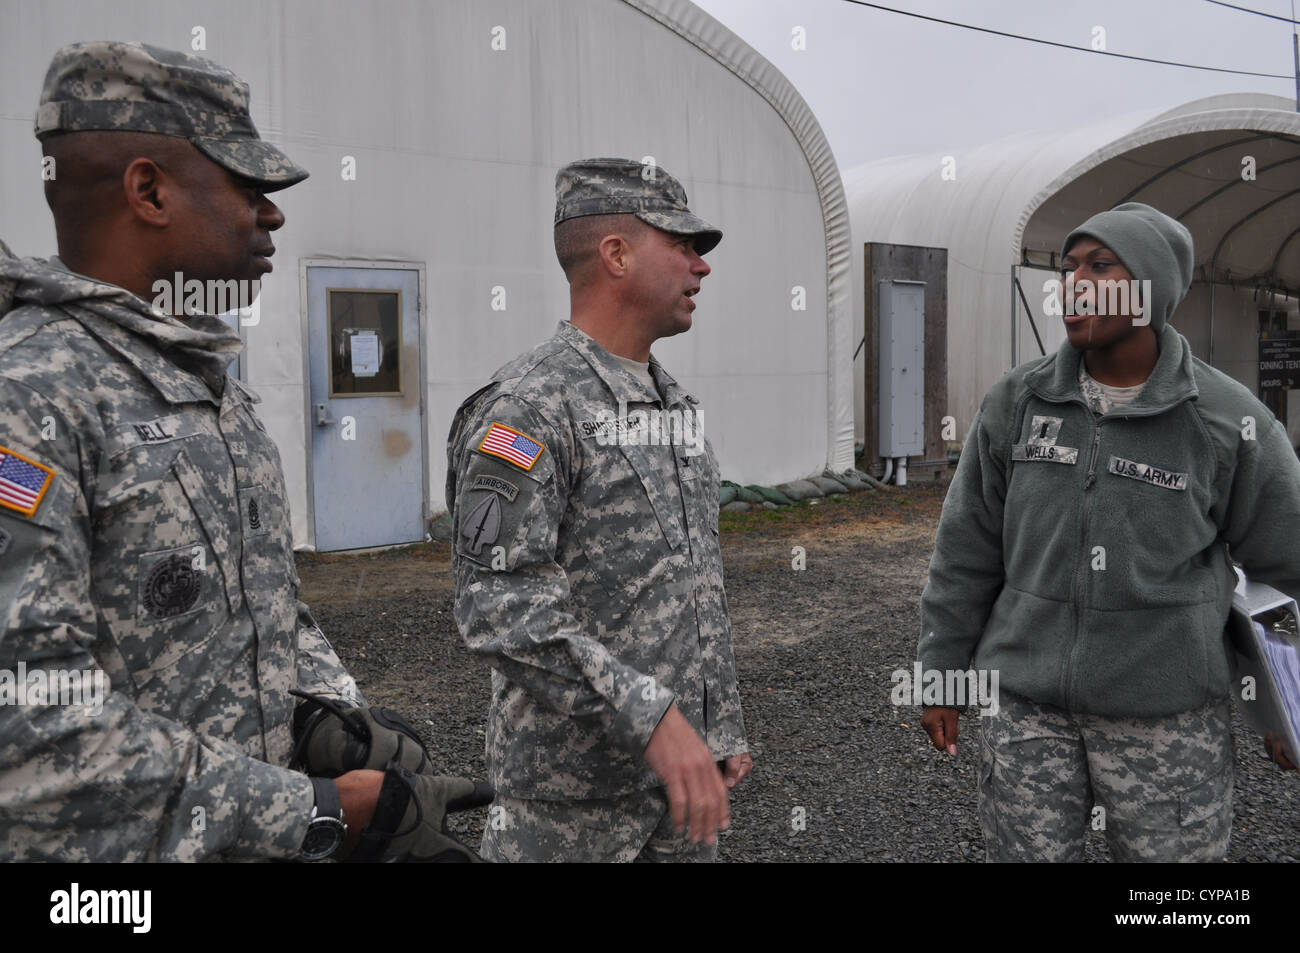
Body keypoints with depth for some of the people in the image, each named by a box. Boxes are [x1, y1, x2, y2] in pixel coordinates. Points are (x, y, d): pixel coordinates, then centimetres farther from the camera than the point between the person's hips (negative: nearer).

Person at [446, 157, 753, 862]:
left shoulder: (676, 406, 10)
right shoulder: (529, 407, -17)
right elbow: (497, 605, -26)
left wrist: (723, 730, 16)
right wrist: (653, 717, -29)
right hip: (572, 787, -7)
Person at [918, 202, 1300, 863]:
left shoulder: (1228, 421, -6)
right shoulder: (1014, 403, -1)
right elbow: (965, 556, 4)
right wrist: (942, 674, 6)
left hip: (1167, 719, -1)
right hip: (1024, 708, 2)